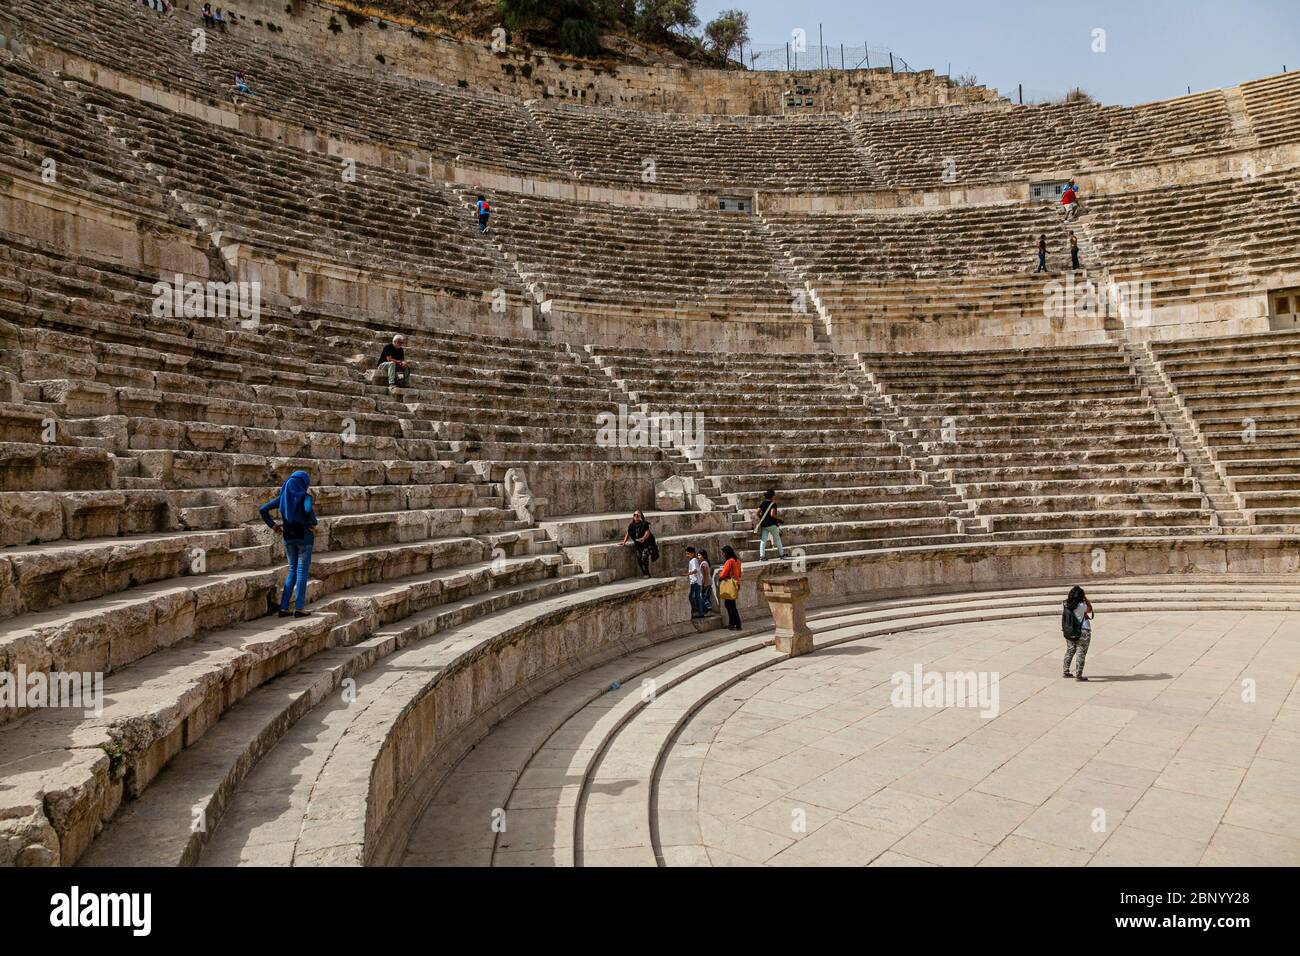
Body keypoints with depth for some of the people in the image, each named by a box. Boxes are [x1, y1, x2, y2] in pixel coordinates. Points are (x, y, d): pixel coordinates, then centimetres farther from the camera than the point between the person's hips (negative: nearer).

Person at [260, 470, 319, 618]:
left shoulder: (283, 496, 7)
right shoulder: (305, 496, -10)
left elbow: (262, 510, 5)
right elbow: (308, 510, -31)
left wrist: (273, 526, 8)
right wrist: (313, 523, -14)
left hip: (288, 537, 5)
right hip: (304, 536, -5)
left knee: (292, 571, 15)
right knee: (302, 571, 3)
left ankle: (283, 608, 11)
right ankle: (298, 608, 4)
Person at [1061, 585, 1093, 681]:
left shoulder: (1064, 604, -6)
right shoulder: (1081, 606, -20)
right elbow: (1090, 609, -1)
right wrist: (1085, 598, 0)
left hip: (1068, 632, 6)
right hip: (1083, 632, -6)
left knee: (1069, 651, 21)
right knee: (1081, 653, 2)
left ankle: (1066, 672, 27)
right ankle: (1078, 675, 4)